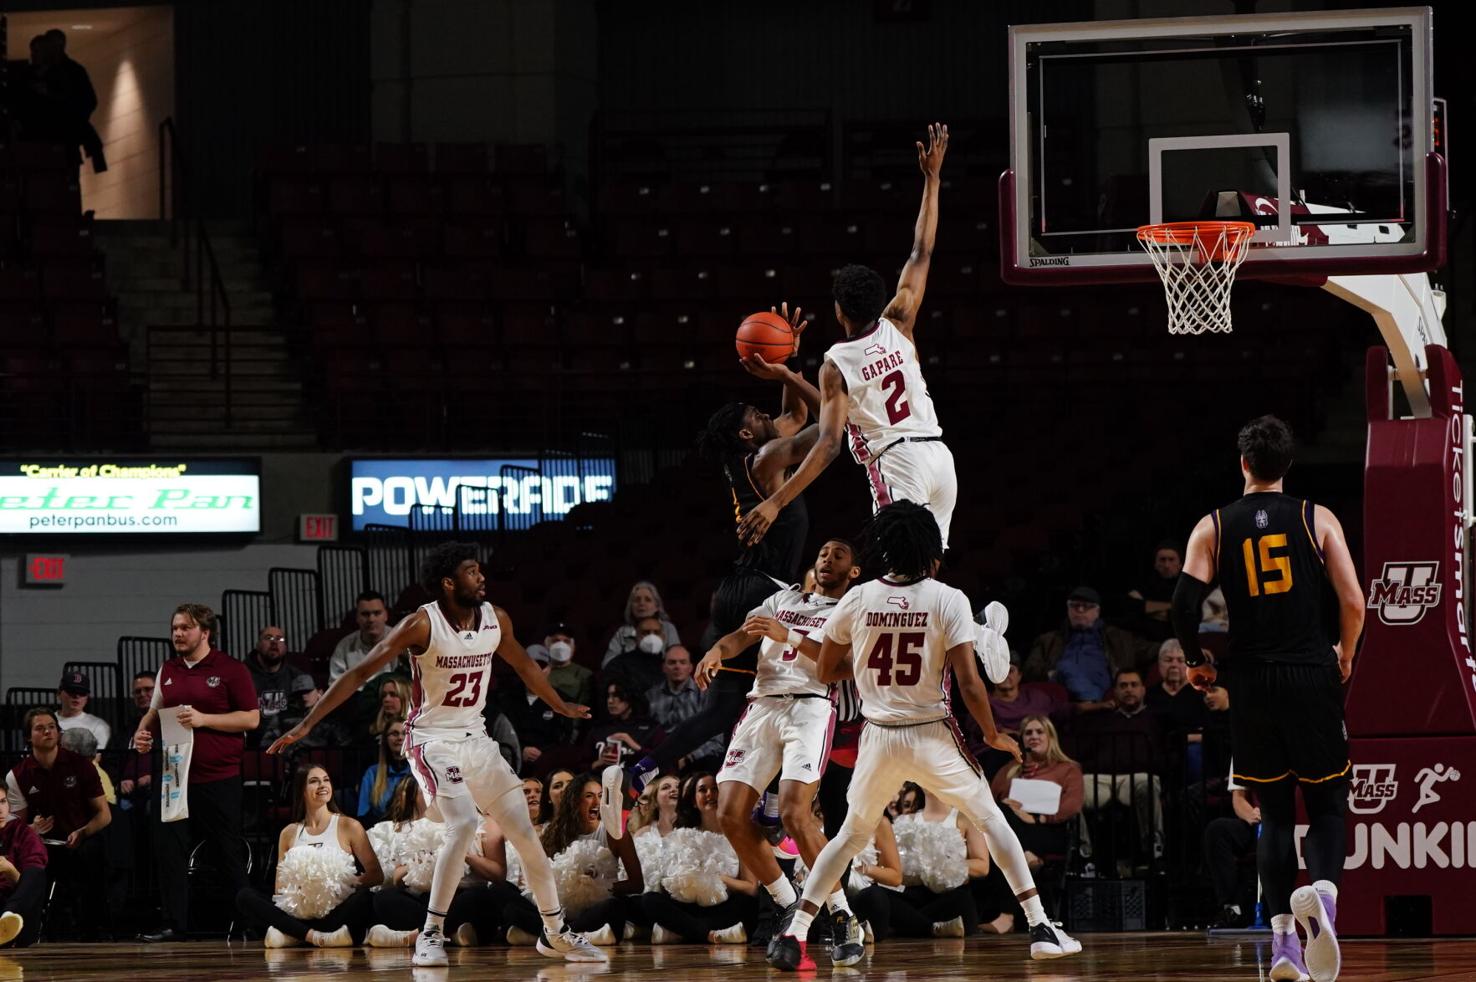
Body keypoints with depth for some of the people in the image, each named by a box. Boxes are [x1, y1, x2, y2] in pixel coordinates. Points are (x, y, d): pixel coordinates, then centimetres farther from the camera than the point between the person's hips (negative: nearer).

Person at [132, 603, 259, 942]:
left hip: (219, 778, -5)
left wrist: (204, 719, -17)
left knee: (230, 853, 1)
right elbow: (154, 711, 25)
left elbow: (251, 719, -8)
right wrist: (143, 732, 3)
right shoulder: (168, 671, 15)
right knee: (169, 849, -1)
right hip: (175, 775, 5)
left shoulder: (231, 670, -3)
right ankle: (174, 924, 4)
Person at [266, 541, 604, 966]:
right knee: (463, 823, -26)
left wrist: (561, 706, 33)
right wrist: (306, 725, -22)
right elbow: (360, 673, -18)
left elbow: (524, 665, 20)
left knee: (524, 831, 5)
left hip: (476, 739, 6)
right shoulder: (422, 624, -18)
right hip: (432, 740, -6)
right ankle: (431, 934, -17)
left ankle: (556, 933, 21)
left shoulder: (496, 620, -1)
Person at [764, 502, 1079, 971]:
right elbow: (968, 683, -13)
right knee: (990, 820, 16)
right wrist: (993, 735, 1)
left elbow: (824, 672, 9)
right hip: (933, 736, -2)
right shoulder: (947, 600, -9)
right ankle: (1040, 928, 10)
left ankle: (792, 932, 5)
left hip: (879, 737, 2)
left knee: (851, 836, 18)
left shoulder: (857, 600, -1)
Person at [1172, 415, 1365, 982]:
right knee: (1326, 806, 6)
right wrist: (1345, 655, 15)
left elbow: (1184, 604, -7)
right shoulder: (1318, 520, 1)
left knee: (1275, 815, 11)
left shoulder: (1213, 527, 3)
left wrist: (1196, 661, 11)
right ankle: (1323, 889, -25)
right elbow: (1353, 603, -4)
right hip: (1312, 677, -1)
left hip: (1252, 682, 1)